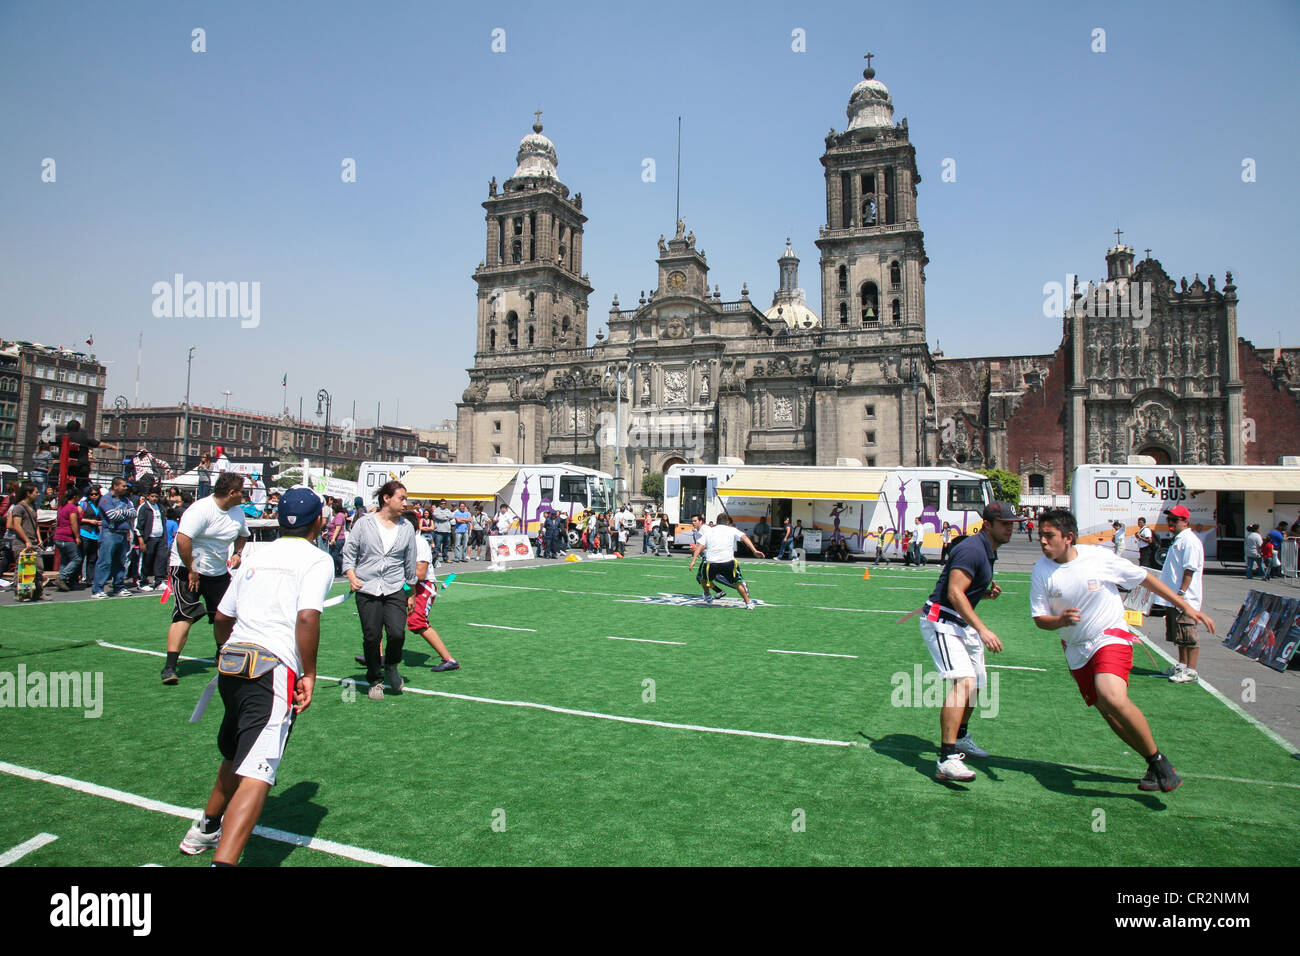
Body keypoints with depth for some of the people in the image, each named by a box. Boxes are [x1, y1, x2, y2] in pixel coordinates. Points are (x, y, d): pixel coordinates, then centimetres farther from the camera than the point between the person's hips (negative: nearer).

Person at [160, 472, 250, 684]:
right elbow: (182, 539, -28)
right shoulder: (201, 510, -21)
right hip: (187, 569, -7)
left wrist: (238, 553, 4)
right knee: (185, 616, -16)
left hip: (219, 572, 7)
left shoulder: (238, 512, 4)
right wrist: (191, 570, -22)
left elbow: (242, 535, 23)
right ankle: (169, 667, -12)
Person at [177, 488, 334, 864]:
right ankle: (223, 860, -24)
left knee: (236, 756, 28)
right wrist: (309, 673, -8)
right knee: (256, 775, -11)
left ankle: (205, 828, 46)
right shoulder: (317, 560, -2)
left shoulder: (257, 556, 17)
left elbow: (222, 617, 21)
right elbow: (307, 618, -17)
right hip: (274, 671, -7)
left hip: (231, 665, 8)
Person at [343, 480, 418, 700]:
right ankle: (375, 681, 21)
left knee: (397, 633, -14)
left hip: (395, 590, 1)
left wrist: (411, 594, 16)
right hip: (366, 590, -1)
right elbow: (349, 552, 6)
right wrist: (351, 576, -10)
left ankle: (391, 666, 17)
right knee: (371, 637, -1)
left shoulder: (407, 528, 7)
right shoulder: (364, 523, 1)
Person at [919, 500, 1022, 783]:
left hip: (963, 625, 11)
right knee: (963, 681, -25)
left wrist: (987, 593, 5)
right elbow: (954, 593, -25)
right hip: (940, 621, -11)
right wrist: (983, 629, -30)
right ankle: (947, 760, -29)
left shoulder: (988, 551, 14)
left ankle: (959, 737, 43)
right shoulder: (972, 549, -18)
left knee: (976, 683, 20)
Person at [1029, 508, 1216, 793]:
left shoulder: (1098, 557, -12)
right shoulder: (1041, 571, -6)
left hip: (1111, 638, -4)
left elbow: (1144, 578, 2)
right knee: (1109, 713, 4)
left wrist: (1186, 607, 4)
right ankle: (1156, 767, 24)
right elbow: (1040, 618, -3)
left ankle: (1159, 760, -8)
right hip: (1076, 650, 4)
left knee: (1113, 697, -27)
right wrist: (1061, 620, -25)